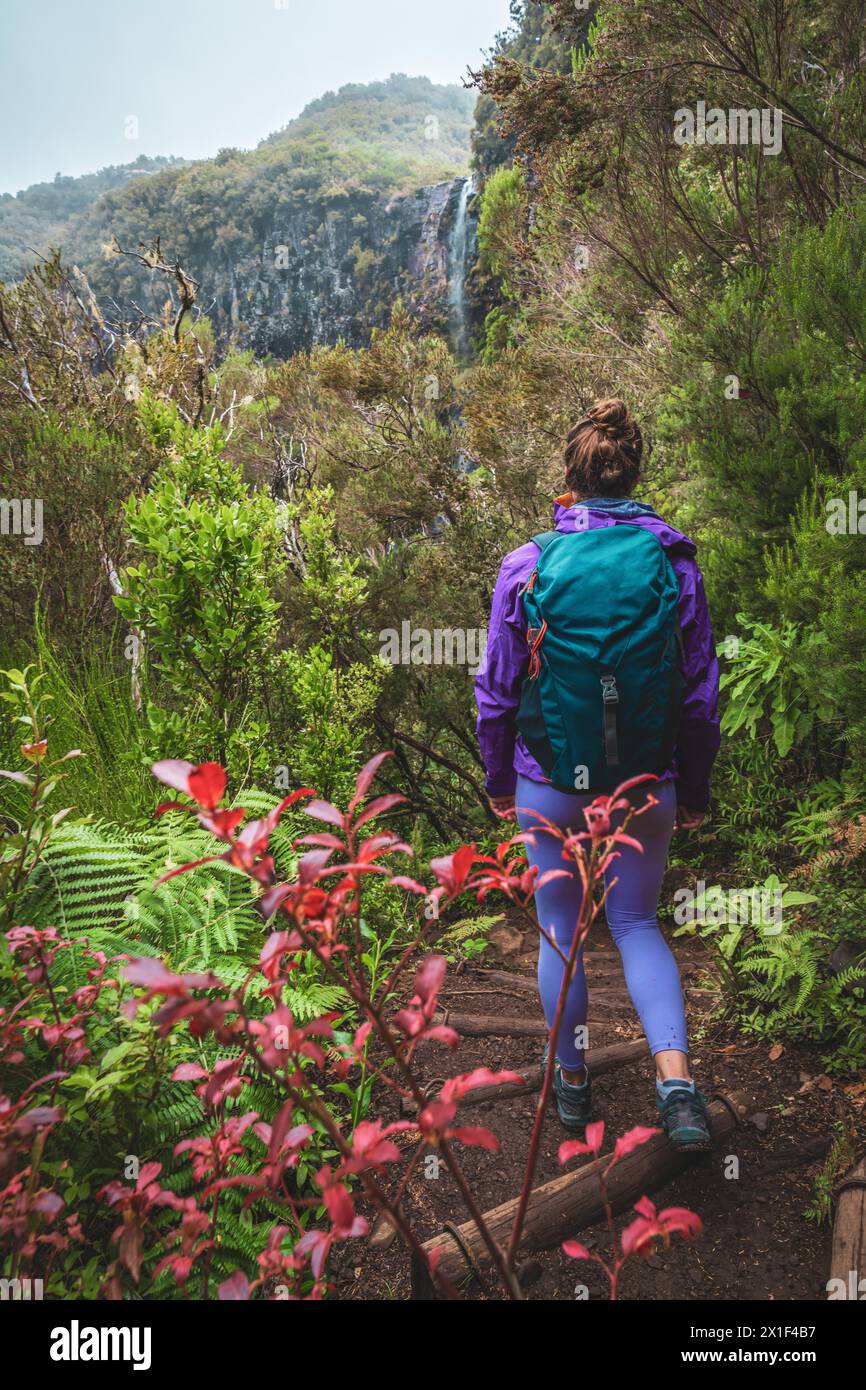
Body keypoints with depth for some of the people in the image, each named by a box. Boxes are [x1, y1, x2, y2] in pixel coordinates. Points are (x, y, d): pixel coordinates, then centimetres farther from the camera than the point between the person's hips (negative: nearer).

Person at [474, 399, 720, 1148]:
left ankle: (573, 1083, 30)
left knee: (560, 929, 16)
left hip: (550, 783, -1)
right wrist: (696, 790, 10)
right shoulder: (675, 561, -6)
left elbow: (498, 688, -3)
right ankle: (677, 1077, 1)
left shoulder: (528, 565, -9)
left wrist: (498, 778, 10)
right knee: (637, 922, 17)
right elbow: (700, 692, -1)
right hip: (647, 784, 1)